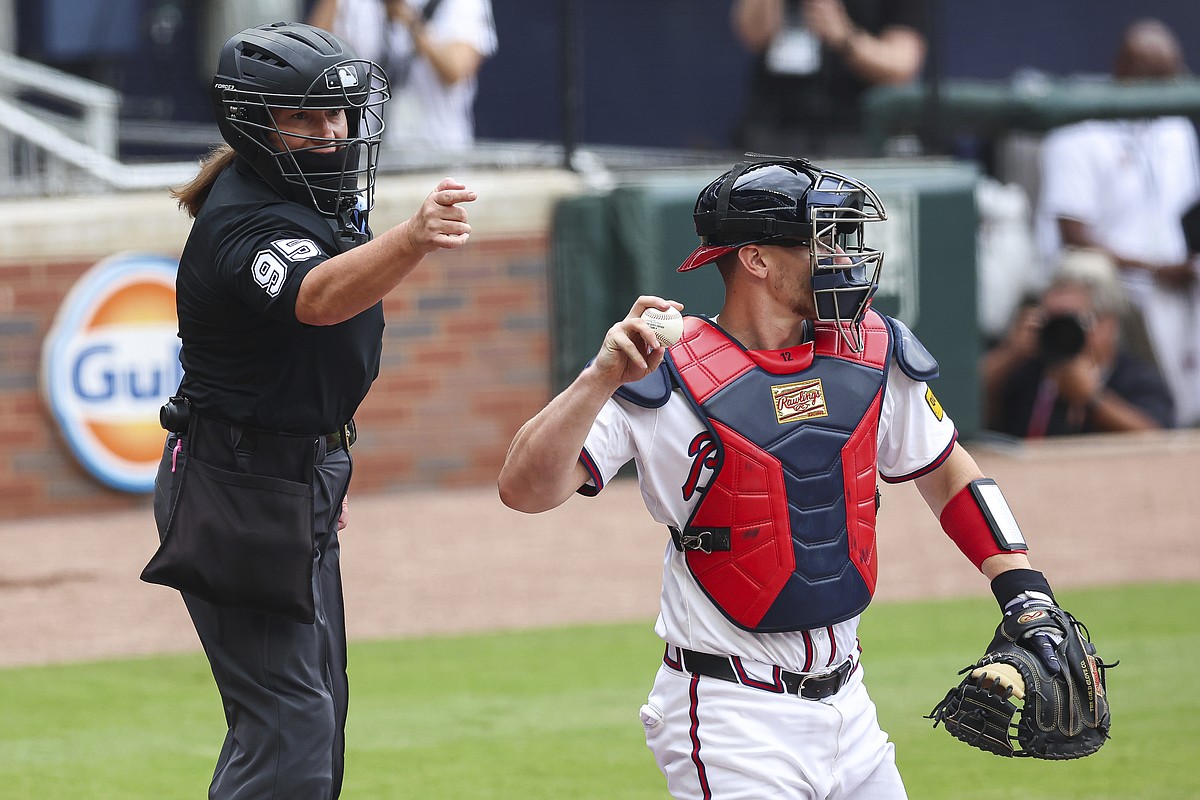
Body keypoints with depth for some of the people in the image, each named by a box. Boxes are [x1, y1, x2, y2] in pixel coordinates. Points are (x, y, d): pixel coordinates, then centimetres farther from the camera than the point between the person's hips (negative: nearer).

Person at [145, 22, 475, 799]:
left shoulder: (328, 200, 6)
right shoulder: (245, 223, -25)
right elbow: (319, 298, -48)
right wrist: (413, 239, -65)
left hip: (301, 483, 10)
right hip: (239, 494, -10)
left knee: (314, 713, 18)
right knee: (289, 726, -14)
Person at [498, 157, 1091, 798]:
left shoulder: (874, 353, 4)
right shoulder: (669, 379, -14)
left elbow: (945, 473, 19)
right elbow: (525, 490, -21)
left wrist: (1027, 597, 8)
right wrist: (603, 377, -34)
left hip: (846, 703, 6)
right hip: (731, 719, -6)